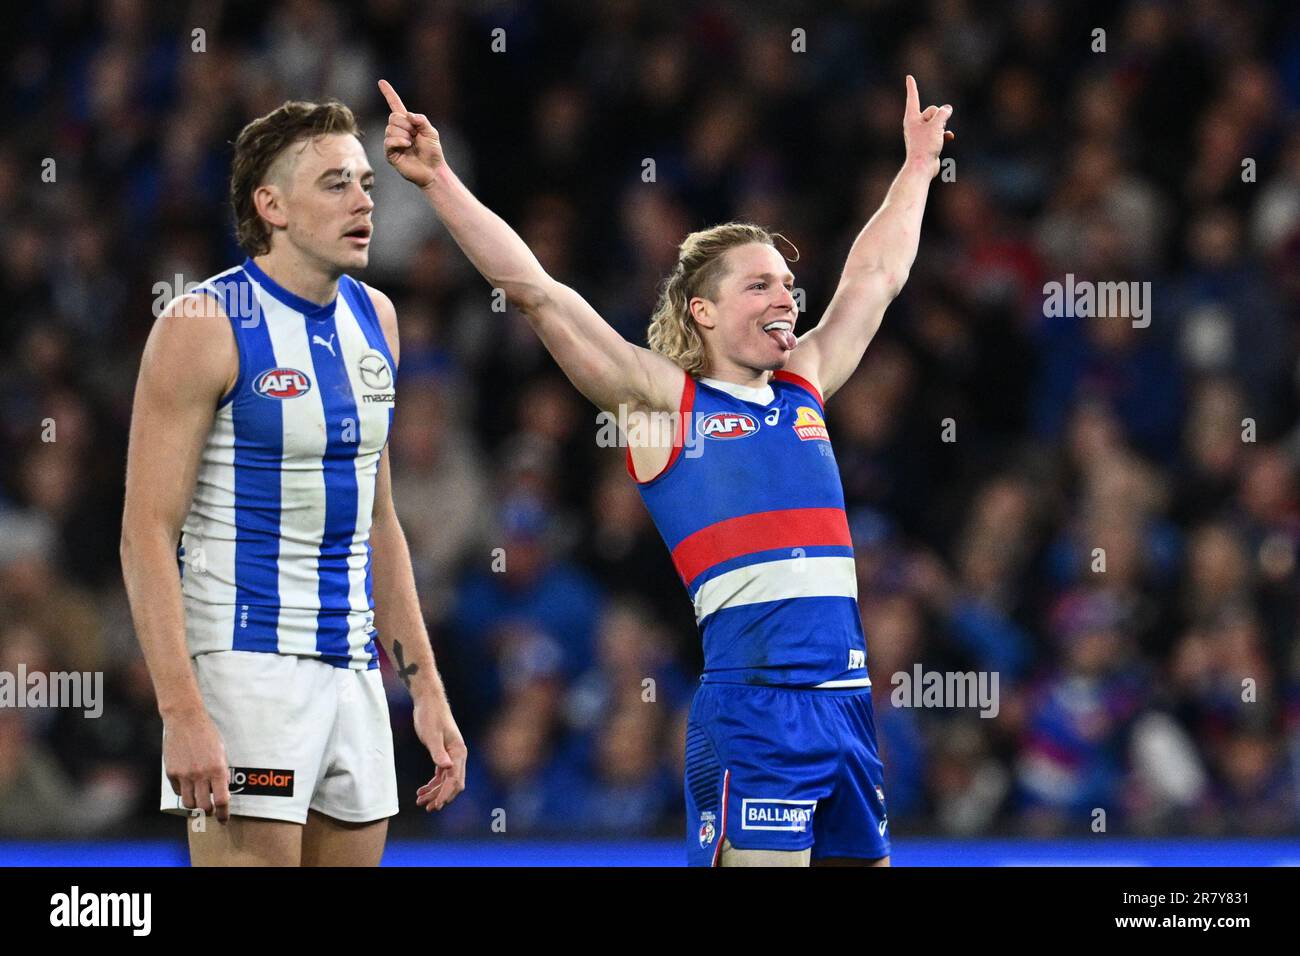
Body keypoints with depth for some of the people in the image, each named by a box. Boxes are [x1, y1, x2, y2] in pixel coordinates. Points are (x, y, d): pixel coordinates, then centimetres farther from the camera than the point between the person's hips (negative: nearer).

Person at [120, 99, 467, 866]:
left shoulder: (374, 319, 12)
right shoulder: (204, 327, -9)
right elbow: (147, 532, -13)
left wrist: (427, 688, 16)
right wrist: (183, 714, -22)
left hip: (354, 672, 7)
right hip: (245, 667, -7)